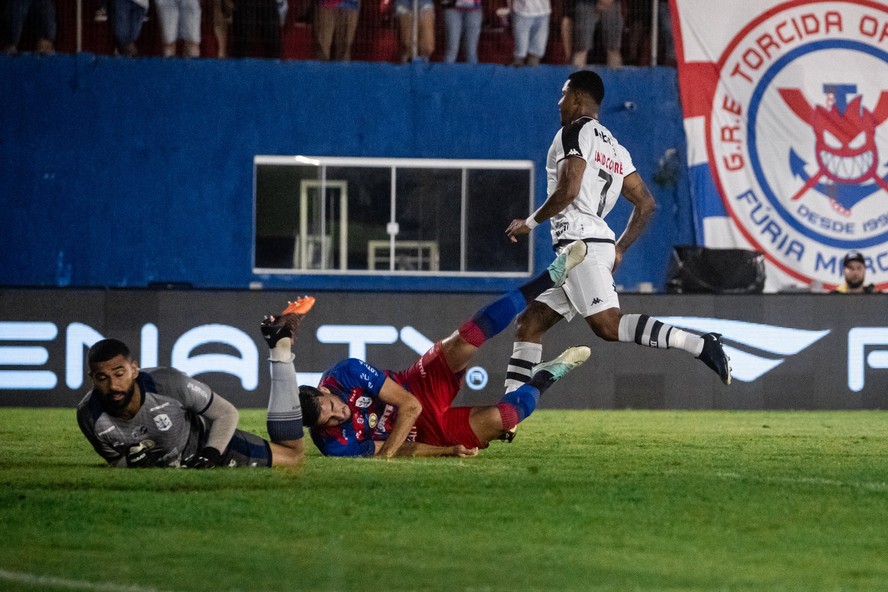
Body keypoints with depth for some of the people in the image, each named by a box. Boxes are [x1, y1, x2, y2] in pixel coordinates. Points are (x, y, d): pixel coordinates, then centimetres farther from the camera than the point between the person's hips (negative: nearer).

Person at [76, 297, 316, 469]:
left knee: (293, 454, 16)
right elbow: (114, 459, -10)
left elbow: (227, 413, -22)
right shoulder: (90, 416, -31)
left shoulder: (169, 382, -38)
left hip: (207, 441, -2)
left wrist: (209, 456, -35)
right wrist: (130, 462, -33)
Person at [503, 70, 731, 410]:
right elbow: (646, 204, 18)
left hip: (579, 243, -10)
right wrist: (619, 249, 23)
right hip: (601, 241, 10)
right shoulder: (615, 148, 21)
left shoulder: (575, 132, -5)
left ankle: (700, 345, -30)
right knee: (529, 324, 14)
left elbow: (568, 191, -17)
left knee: (608, 325, -20)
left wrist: (530, 223, -4)